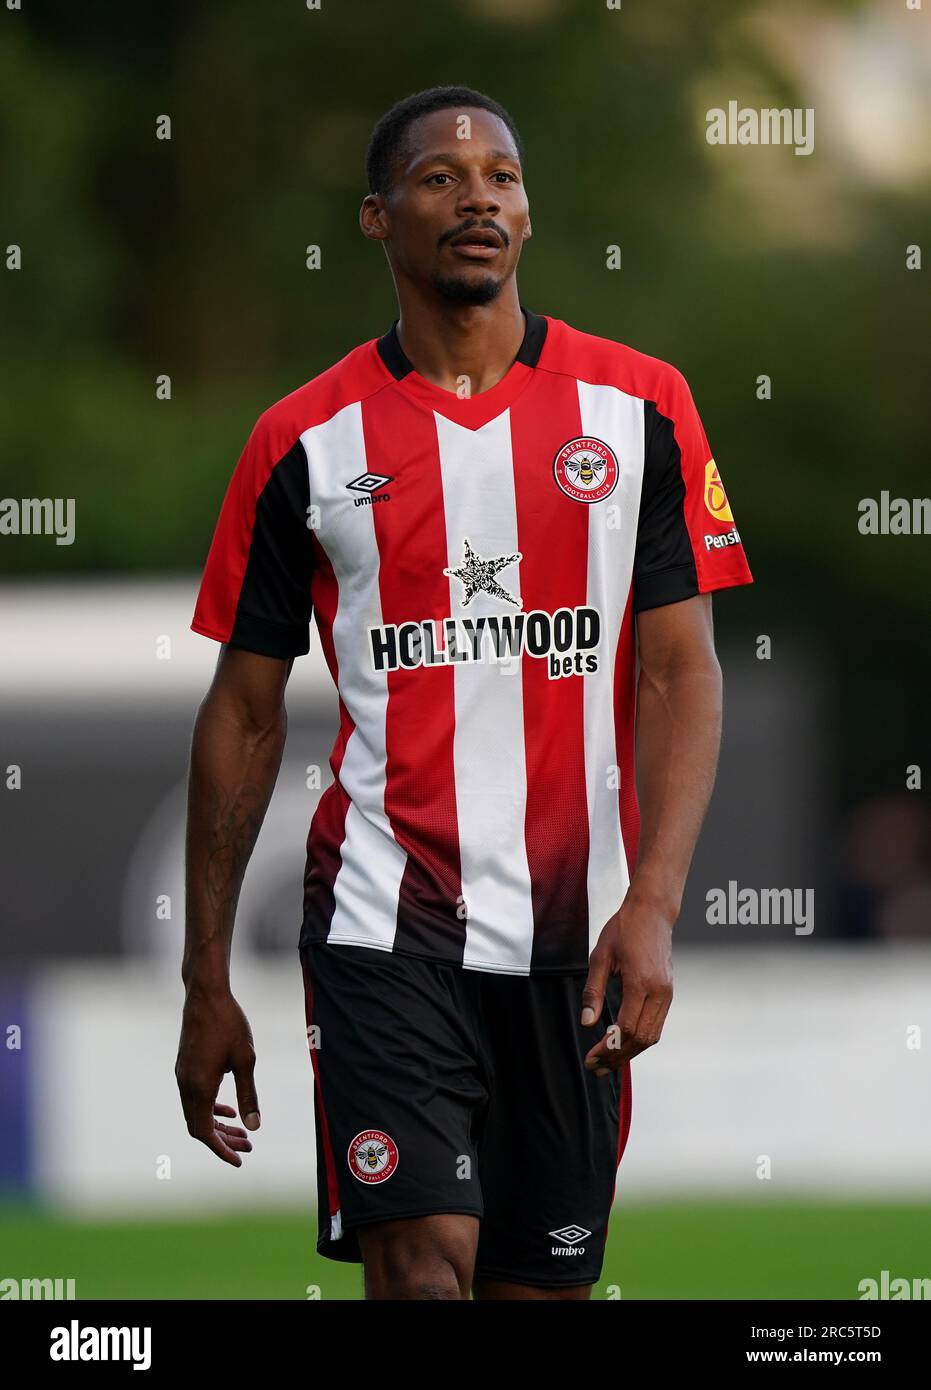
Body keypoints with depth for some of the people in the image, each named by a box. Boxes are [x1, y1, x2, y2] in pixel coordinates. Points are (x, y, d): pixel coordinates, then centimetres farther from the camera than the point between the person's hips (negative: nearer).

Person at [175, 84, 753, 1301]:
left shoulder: (639, 409, 4)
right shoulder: (306, 442, 3)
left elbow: (680, 673, 0)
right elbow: (244, 714, 7)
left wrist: (652, 904, -14)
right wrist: (207, 981, 5)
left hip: (576, 930, 2)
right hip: (385, 920, -2)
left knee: (543, 1283, 8)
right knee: (422, 1259, -17)